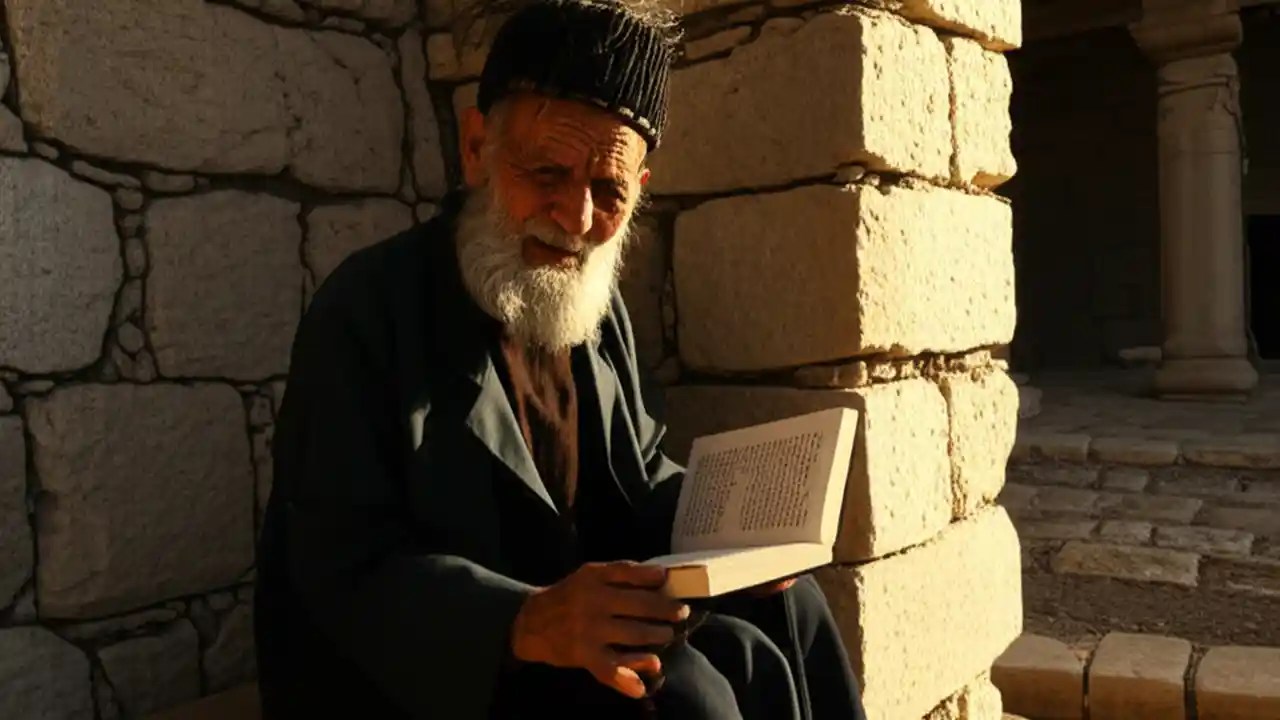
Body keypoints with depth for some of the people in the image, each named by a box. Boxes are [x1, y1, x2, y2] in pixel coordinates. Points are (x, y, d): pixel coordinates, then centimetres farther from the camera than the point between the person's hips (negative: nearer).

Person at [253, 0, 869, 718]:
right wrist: (526, 623, -38)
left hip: (586, 633, 7)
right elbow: (344, 570, -22)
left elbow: (642, 474, 13)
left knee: (787, 608, -7)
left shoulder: (599, 302, 7)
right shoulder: (369, 307, -16)